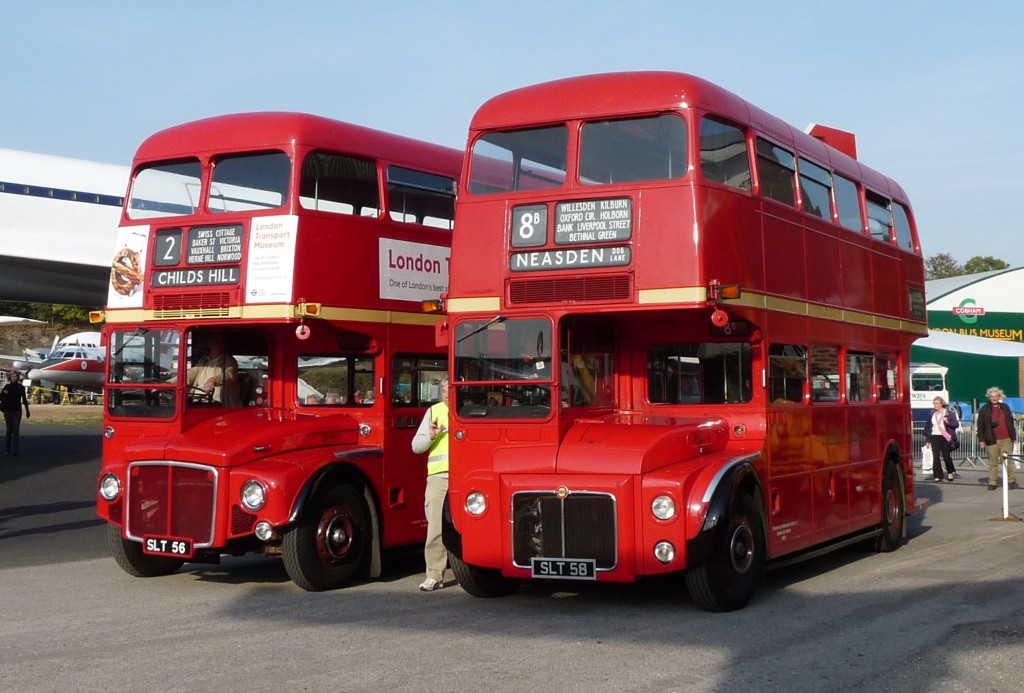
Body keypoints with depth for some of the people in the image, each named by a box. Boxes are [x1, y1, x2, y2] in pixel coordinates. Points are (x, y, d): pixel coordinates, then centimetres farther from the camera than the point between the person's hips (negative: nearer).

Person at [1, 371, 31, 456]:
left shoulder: (21, 388, 2)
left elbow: (24, 400, 5)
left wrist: (27, 411, 4)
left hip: (17, 411, -1)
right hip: (8, 411, 1)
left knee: (15, 431, -8)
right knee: (9, 430, 5)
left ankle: (14, 450, -14)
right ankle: (8, 450, 10)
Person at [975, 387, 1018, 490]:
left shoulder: (1005, 407, 11)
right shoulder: (984, 409, 0)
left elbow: (1010, 423, 15)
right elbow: (980, 426, -1)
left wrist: (1013, 436, 12)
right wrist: (981, 440, -6)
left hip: (1006, 440, 2)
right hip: (992, 441, -2)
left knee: (1007, 462, 5)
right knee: (993, 463, 3)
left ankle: (1011, 481, 13)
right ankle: (992, 482, 9)